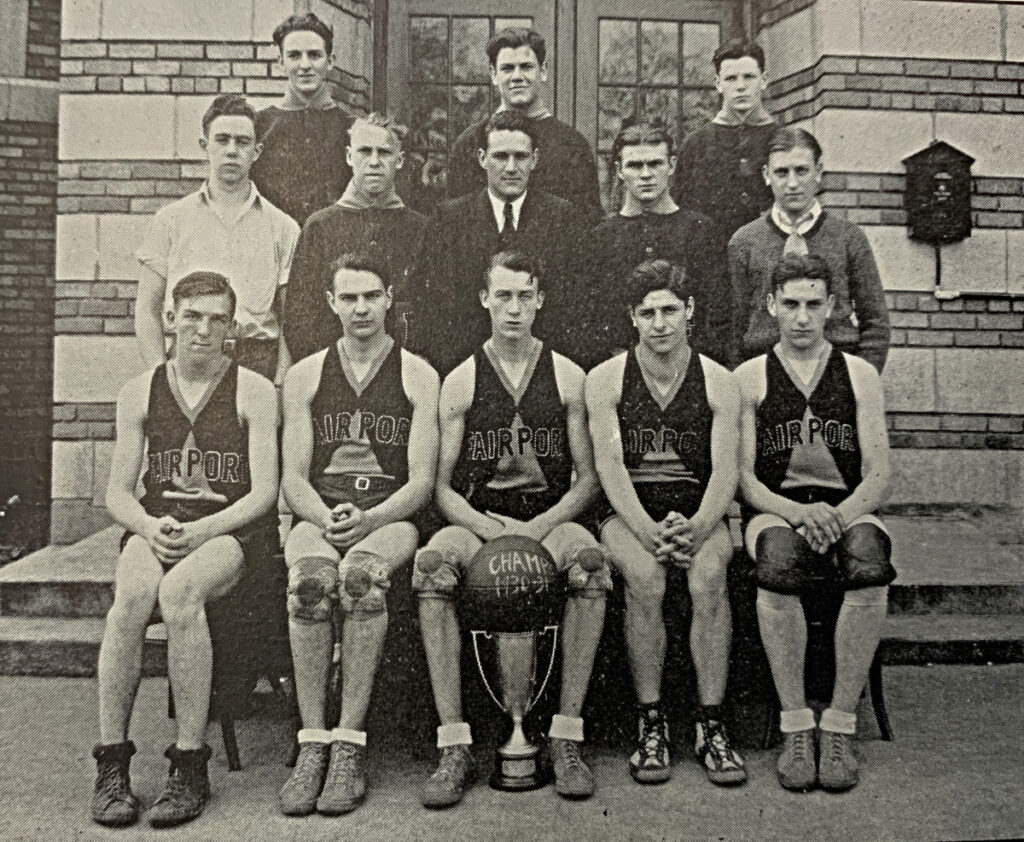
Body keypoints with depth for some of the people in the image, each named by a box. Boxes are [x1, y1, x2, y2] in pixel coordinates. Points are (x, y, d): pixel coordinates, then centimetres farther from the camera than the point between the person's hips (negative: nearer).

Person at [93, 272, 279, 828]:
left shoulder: (253, 392, 4)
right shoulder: (139, 393, 13)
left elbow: (263, 492, -4)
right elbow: (117, 494, 10)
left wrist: (202, 530, -19)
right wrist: (152, 527, -12)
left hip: (231, 529, -2)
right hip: (154, 528, 3)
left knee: (179, 590, -34)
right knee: (132, 594, -32)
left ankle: (191, 768, -26)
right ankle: (111, 766, -23)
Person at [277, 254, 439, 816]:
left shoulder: (418, 376, 9)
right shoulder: (304, 376, 15)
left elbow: (421, 482, 0)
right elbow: (293, 480, 8)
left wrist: (367, 519, -17)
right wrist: (326, 518, -13)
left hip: (389, 517, -1)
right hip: (317, 519, 2)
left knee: (361, 575, -35)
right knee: (310, 580, -32)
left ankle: (350, 743, -27)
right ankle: (312, 743, -24)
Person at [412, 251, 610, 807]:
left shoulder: (568, 376, 8)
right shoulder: (460, 382, 8)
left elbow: (588, 479, 5)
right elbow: (442, 488, 4)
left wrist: (539, 526, -13)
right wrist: (488, 527, -15)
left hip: (551, 518, 0)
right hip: (477, 520, 0)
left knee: (589, 560, -34)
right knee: (432, 562, -32)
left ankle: (566, 736, -23)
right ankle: (455, 747, -26)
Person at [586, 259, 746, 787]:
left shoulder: (719, 383, 4)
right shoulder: (605, 380, 1)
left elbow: (725, 470, -6)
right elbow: (609, 467, -9)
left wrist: (695, 527, -26)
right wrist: (648, 530, -25)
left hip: (697, 514, 1)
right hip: (628, 513, -1)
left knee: (708, 576, -31)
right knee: (645, 578, -31)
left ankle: (710, 724, -18)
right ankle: (650, 725, -17)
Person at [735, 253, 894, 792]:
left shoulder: (860, 375, 11)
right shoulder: (748, 378, 8)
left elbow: (878, 476, 4)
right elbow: (743, 478, 1)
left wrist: (839, 515, -17)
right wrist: (796, 511, -18)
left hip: (847, 509, 1)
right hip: (775, 510, -1)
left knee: (869, 568, -34)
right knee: (779, 566, -36)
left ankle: (839, 726, -19)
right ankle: (795, 727, -21)